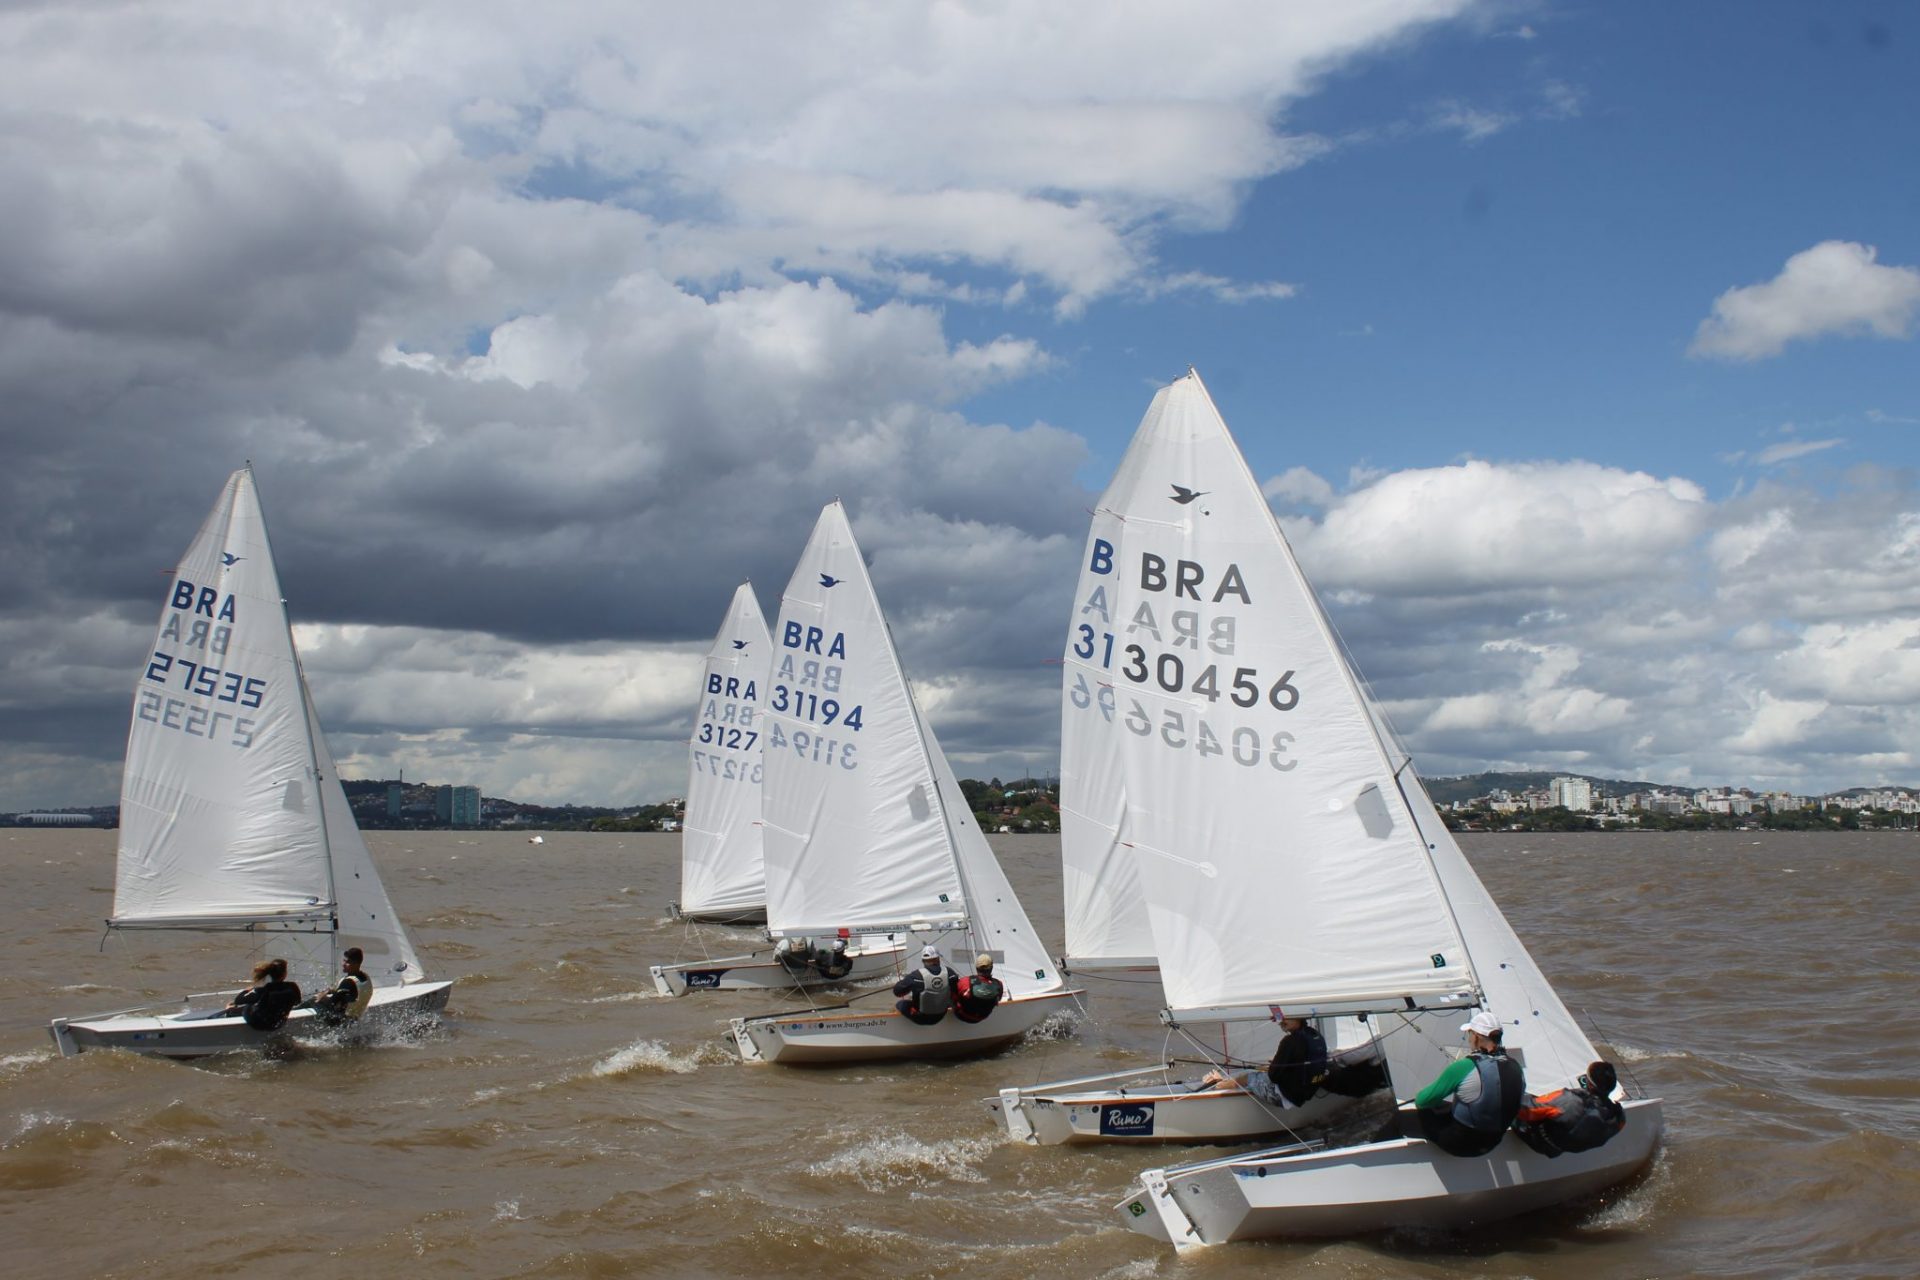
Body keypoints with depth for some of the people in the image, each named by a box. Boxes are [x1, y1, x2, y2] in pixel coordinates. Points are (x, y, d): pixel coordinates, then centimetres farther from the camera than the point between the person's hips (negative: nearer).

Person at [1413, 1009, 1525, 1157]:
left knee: (1424, 1111, 16)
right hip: (1491, 1144, 6)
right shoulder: (1516, 1068, -10)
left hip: (1459, 1145, -6)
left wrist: (1418, 1098, 9)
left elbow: (1421, 1101, -16)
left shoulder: (1464, 1068, -26)